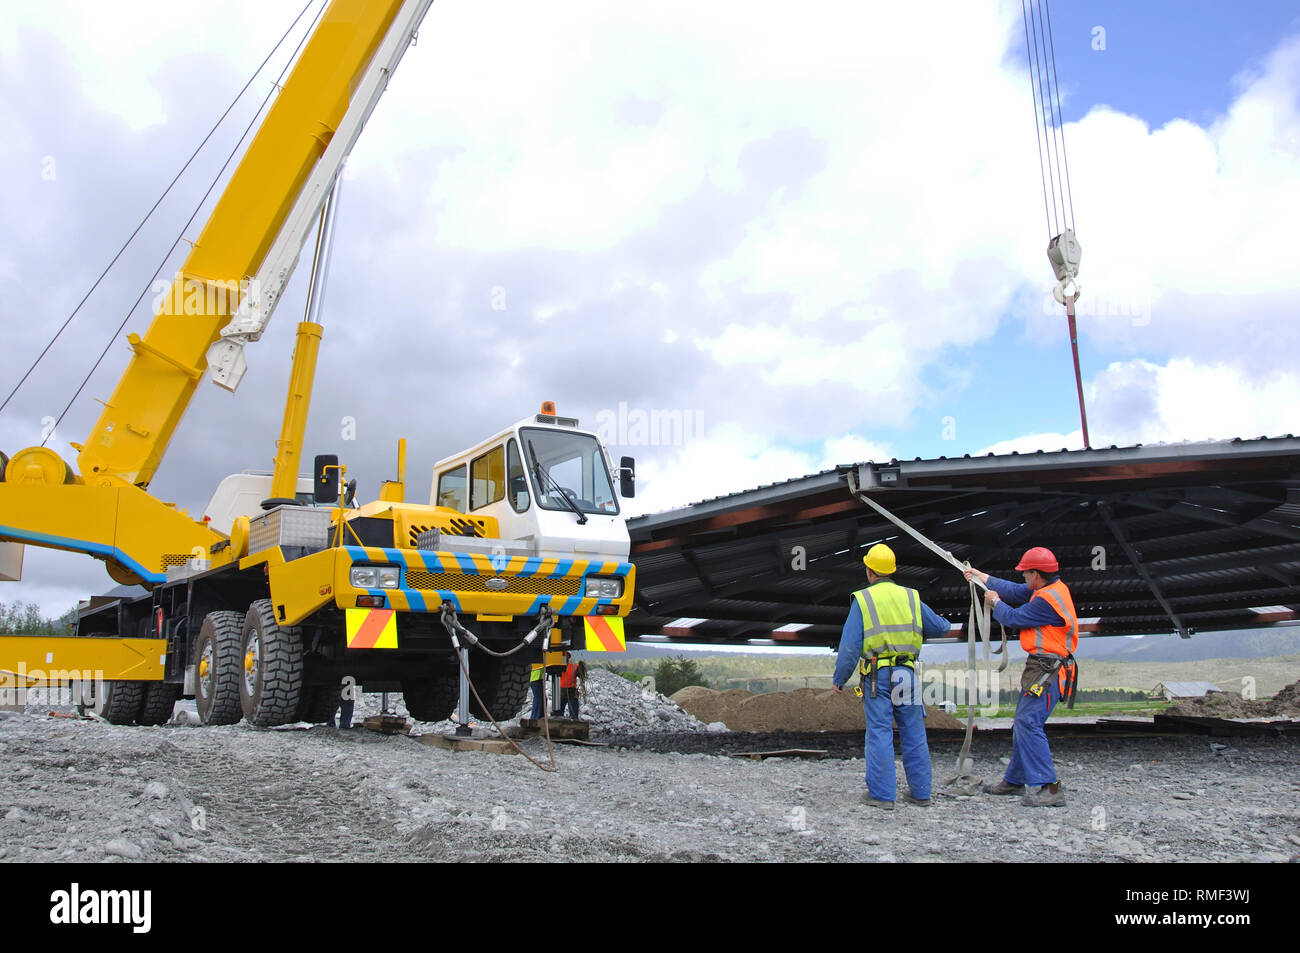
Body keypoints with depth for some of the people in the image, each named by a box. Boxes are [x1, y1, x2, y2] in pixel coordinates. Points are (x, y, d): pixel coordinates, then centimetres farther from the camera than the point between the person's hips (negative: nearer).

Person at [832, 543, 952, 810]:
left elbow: (850, 646, -7)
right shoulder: (911, 598, 7)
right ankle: (920, 792, 18)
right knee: (914, 734, 10)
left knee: (879, 734, 1)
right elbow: (941, 628, 15)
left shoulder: (862, 600, -3)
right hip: (907, 673, 3)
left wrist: (839, 679, 2)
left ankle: (882, 794, 3)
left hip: (877, 676, -3)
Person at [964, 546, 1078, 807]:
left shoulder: (1047, 600, -20)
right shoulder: (1051, 588, 12)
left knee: (1028, 723, -16)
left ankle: (1049, 788, -15)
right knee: (1022, 723, 16)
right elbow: (1016, 591, 23)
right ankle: (1015, 780, 26)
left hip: (1047, 672, -11)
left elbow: (1014, 617, -11)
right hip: (1040, 669, 11)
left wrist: (995, 602, 9)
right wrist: (981, 576, 31)